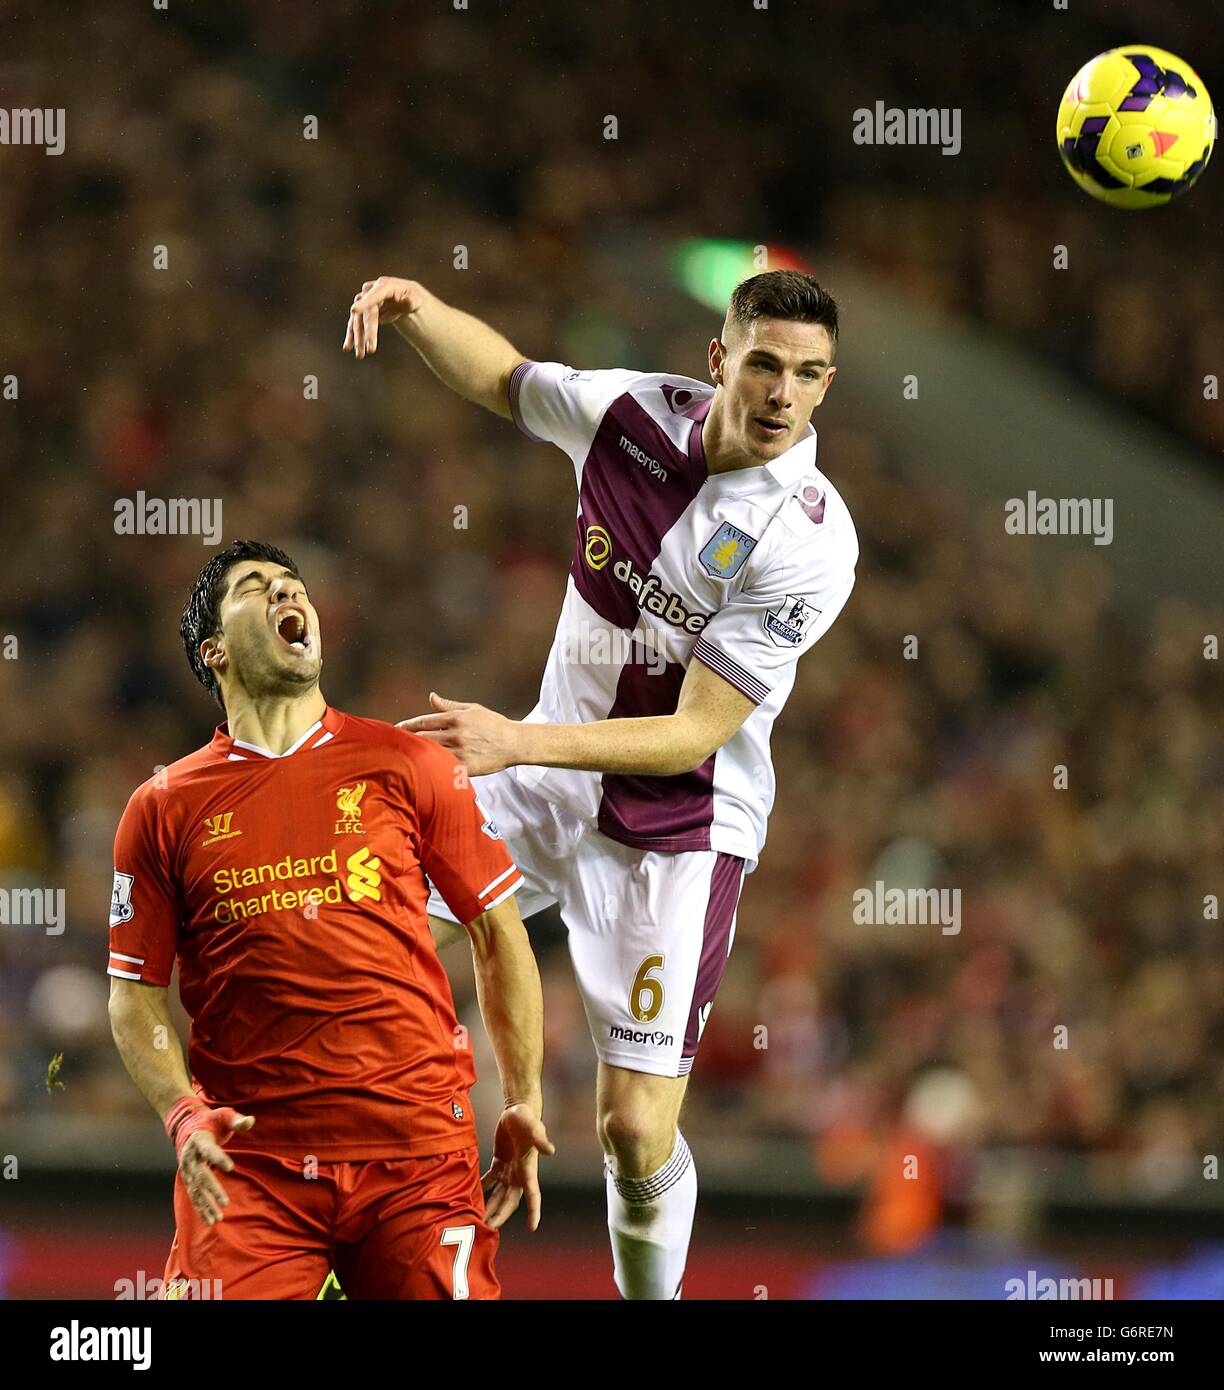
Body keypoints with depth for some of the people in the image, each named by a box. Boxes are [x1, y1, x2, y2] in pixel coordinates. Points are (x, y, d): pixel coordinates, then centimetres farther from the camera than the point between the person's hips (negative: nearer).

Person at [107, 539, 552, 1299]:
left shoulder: (406, 765, 6)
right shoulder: (164, 809, 6)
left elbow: (497, 930, 11)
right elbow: (135, 994, 8)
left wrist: (525, 1103, 6)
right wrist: (184, 1115, -9)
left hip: (417, 1150, 0)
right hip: (247, 1161, 0)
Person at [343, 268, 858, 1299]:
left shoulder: (809, 539, -23)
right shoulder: (638, 410, -9)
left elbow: (695, 735, -24)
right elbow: (504, 378, 13)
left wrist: (518, 742, -32)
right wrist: (416, 308, -7)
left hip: (683, 827, -5)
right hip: (547, 779, 5)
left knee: (637, 1129, -10)